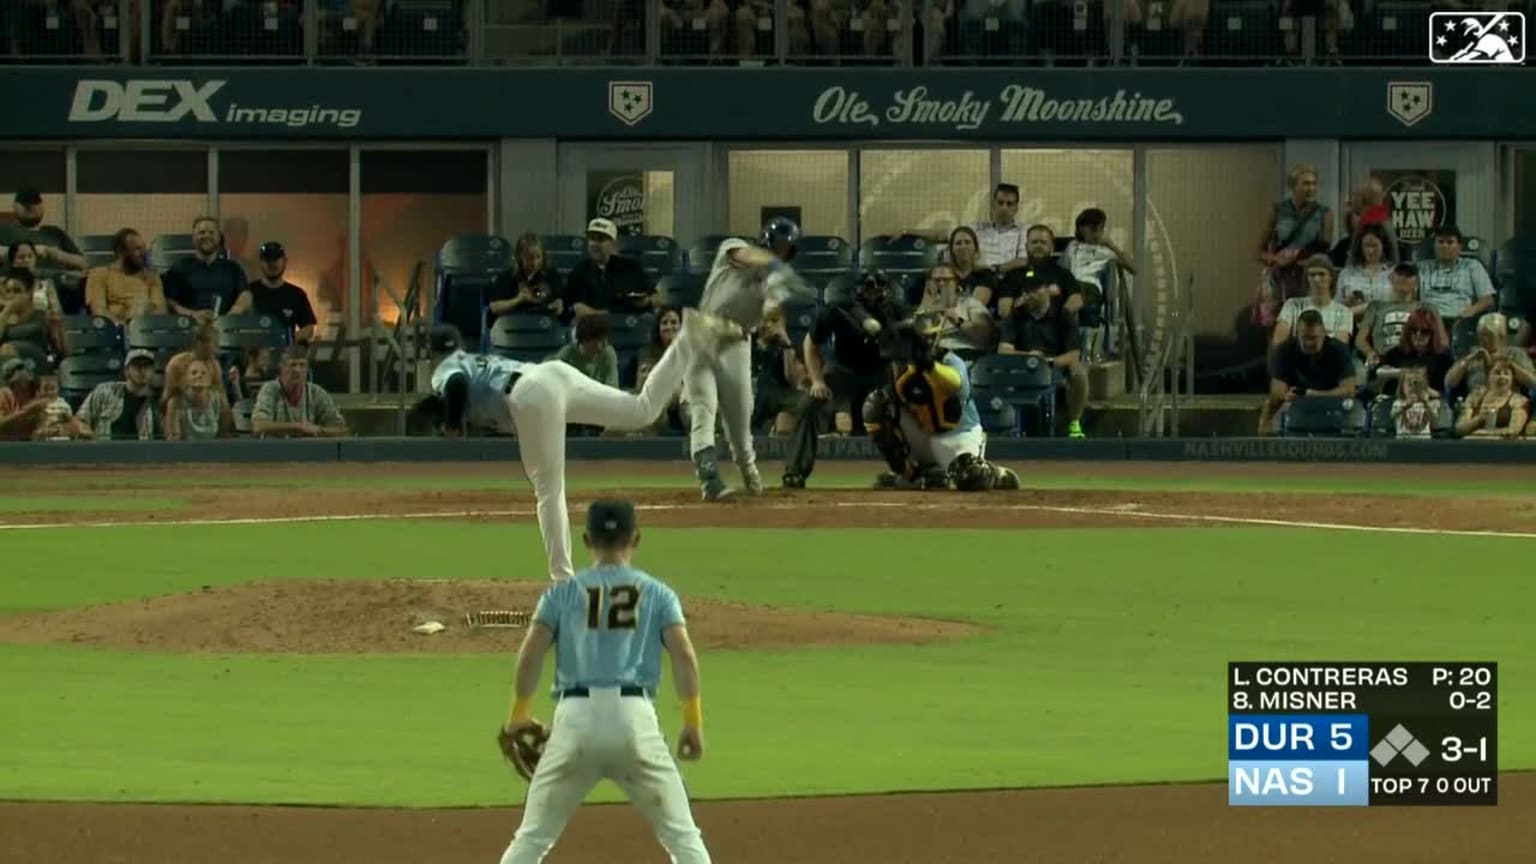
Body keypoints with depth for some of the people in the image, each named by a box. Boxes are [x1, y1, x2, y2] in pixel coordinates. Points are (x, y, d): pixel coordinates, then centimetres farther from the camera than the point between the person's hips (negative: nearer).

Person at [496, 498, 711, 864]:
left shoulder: (563, 592, 14)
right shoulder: (657, 593, 13)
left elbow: (530, 653, 2)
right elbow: (683, 653, 0)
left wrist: (519, 714, 11)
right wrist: (693, 721, 0)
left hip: (575, 715, 1)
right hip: (635, 717, -1)